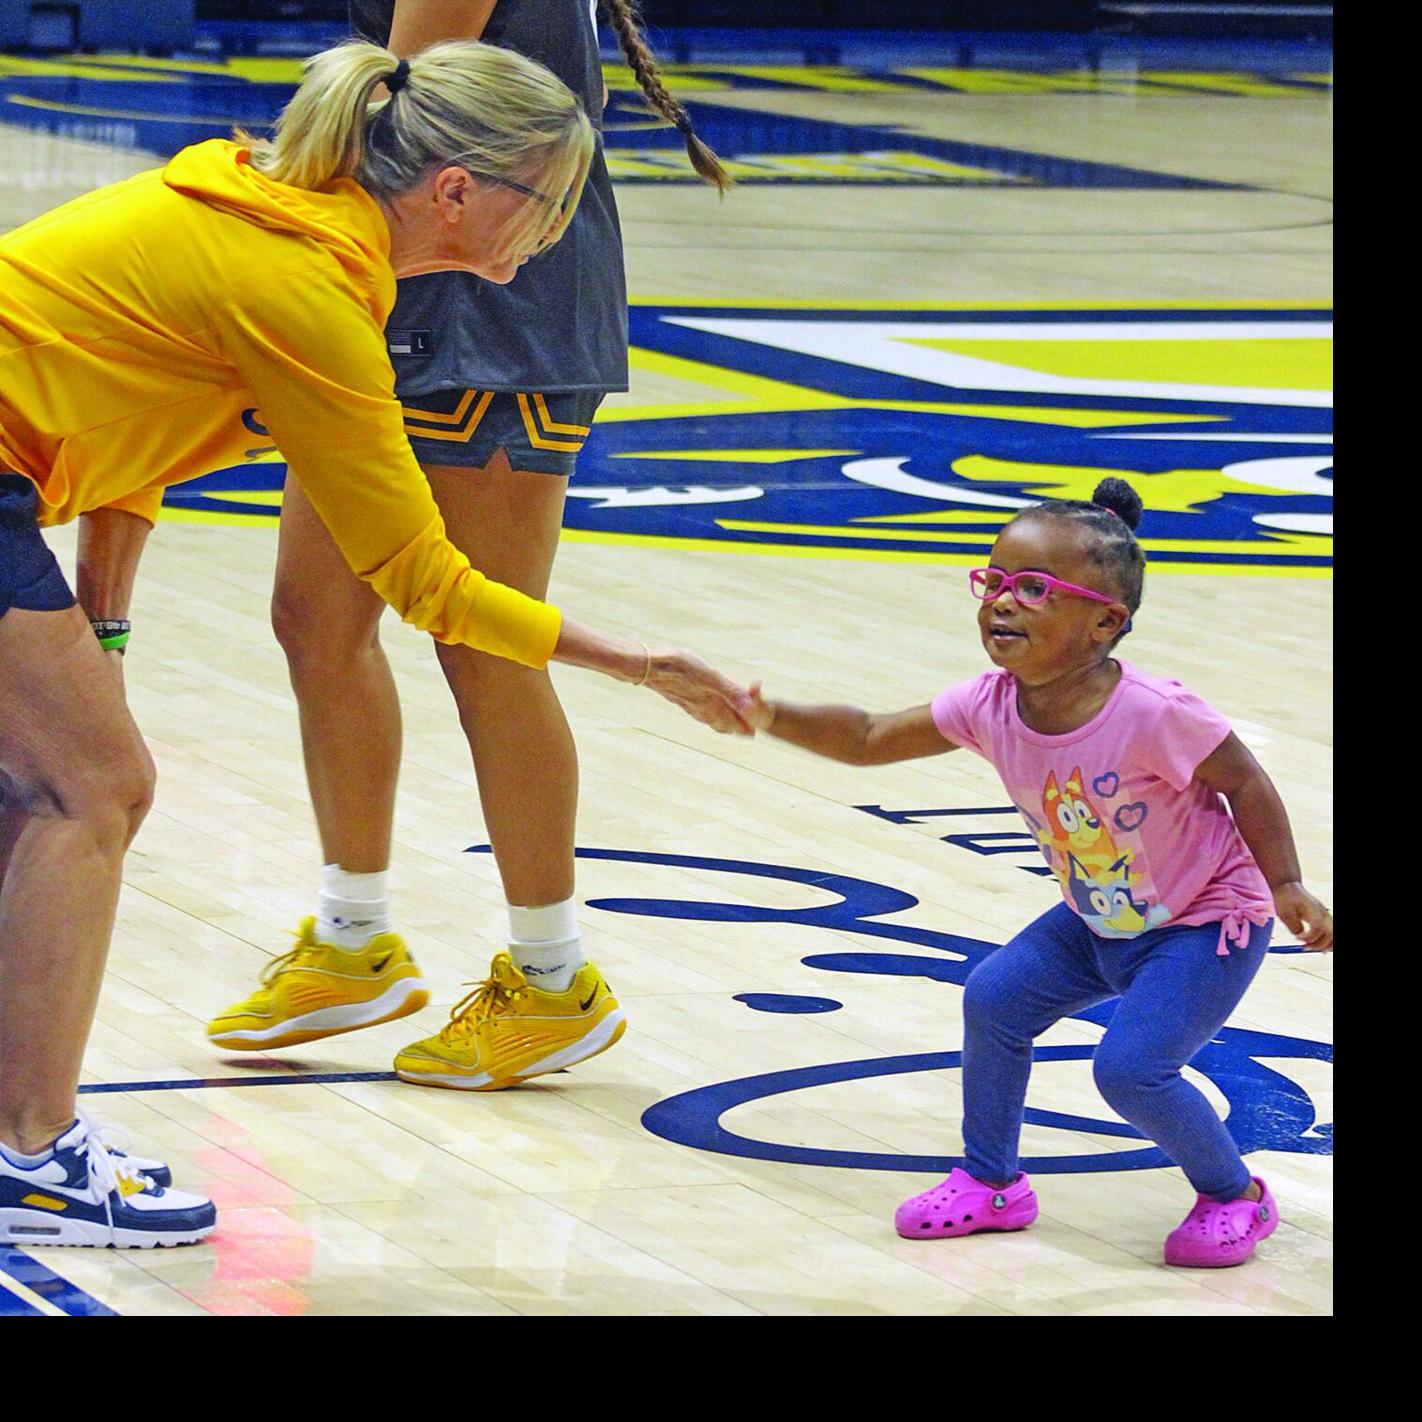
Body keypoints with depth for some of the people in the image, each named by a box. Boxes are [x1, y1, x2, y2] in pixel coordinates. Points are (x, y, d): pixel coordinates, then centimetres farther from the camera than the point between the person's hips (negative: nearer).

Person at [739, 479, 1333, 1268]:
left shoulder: (1152, 714, -32)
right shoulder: (990, 707, -14)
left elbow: (1243, 782, -18)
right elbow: (871, 739, -5)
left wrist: (1288, 891, -16)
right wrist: (773, 718, -18)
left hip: (1206, 923, -7)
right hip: (1099, 921, 7)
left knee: (1130, 1067, -18)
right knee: (994, 997, -2)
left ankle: (1235, 1196, 7)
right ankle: (991, 1182, 18)